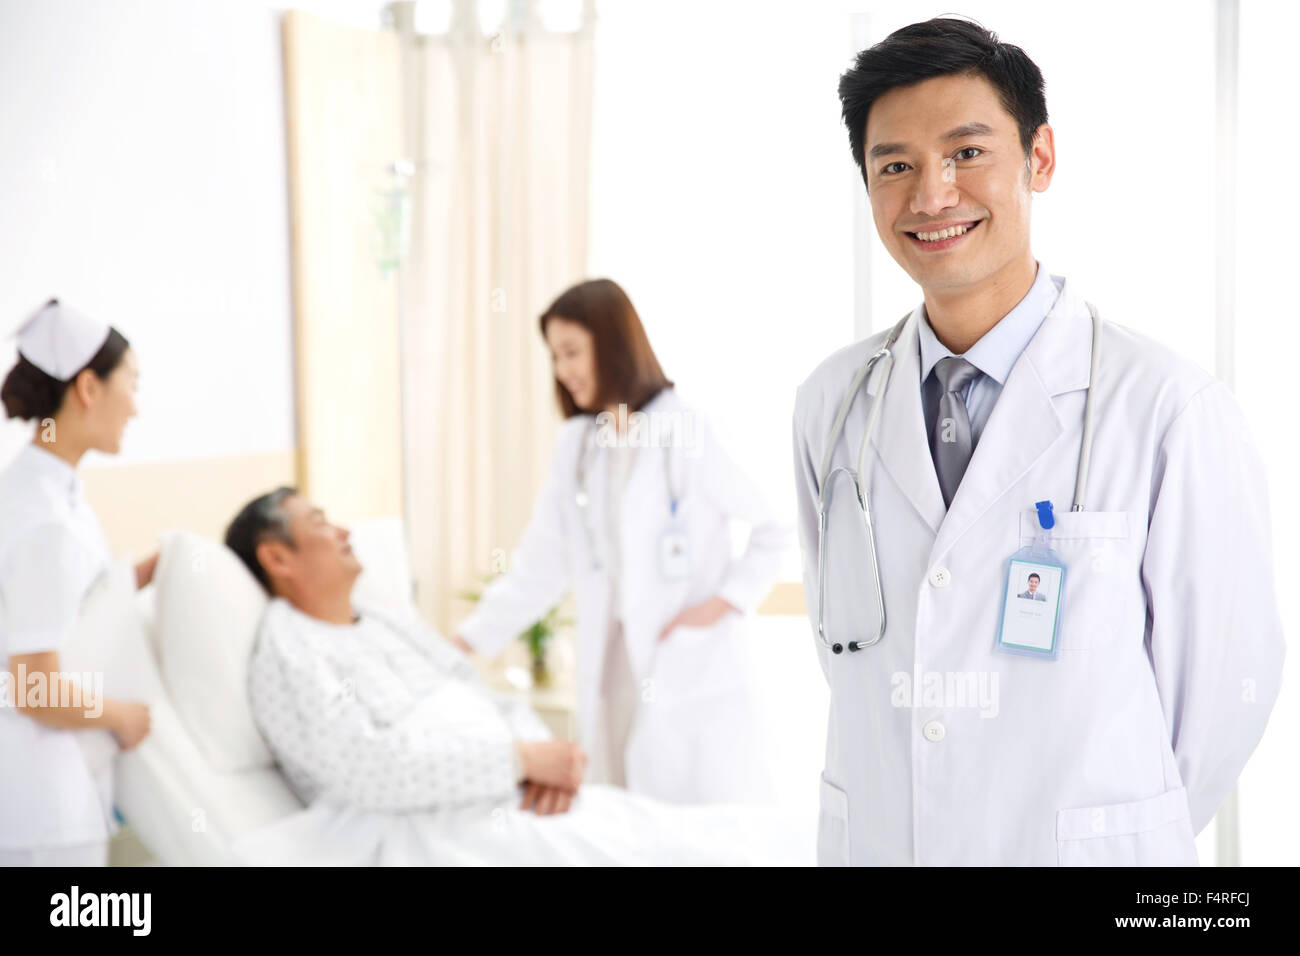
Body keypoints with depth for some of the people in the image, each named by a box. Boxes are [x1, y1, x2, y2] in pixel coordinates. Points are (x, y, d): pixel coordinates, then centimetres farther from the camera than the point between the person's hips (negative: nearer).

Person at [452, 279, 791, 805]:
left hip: (695, 681, -5)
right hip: (611, 672, 5)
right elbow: (539, 565, 9)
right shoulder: (575, 446, 9)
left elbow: (775, 530, -3)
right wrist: (466, 641, 2)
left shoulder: (687, 434, -8)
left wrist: (724, 603, -12)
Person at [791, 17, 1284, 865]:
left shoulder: (1171, 411, -16)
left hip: (1089, 848, -4)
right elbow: (839, 644, 9)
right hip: (872, 840, 4)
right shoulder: (829, 405, -1)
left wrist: (1123, 835, 1)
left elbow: (1228, 685, -9)